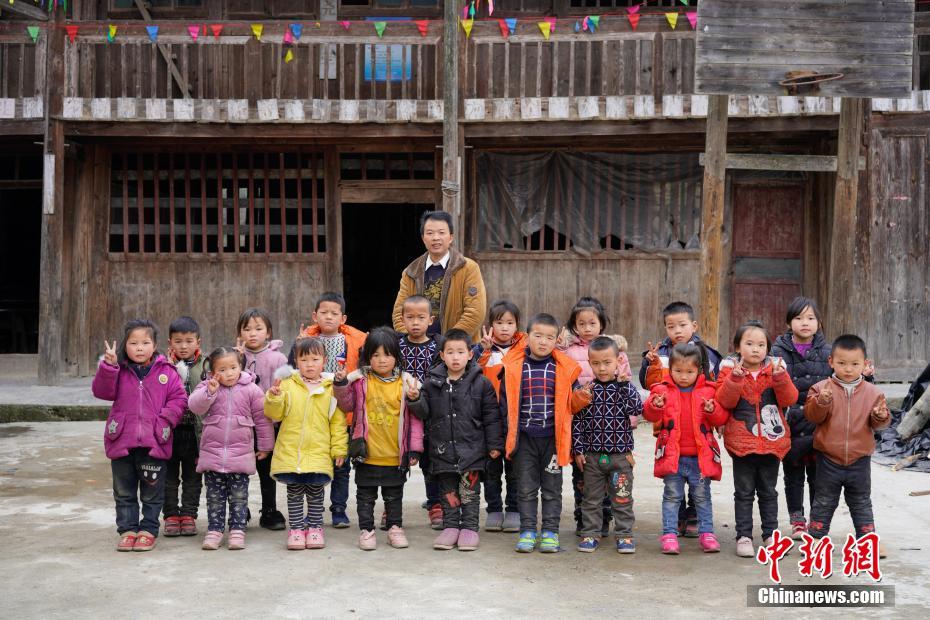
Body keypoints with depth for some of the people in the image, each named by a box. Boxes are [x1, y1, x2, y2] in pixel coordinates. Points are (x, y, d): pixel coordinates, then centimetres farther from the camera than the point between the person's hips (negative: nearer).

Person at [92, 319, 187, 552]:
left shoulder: (166, 372, 0)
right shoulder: (119, 371, 4)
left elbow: (179, 398, 0)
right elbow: (102, 391, -8)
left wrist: (165, 419, -14)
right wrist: (109, 366, -19)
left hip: (154, 443, -1)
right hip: (122, 442, 2)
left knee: (152, 493, 8)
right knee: (124, 492, 12)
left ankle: (148, 530, 19)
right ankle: (128, 530, 23)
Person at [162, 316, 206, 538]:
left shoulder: (205, 366, 0)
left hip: (195, 430, 0)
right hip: (170, 428, 0)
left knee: (193, 476, 9)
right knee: (170, 475, 10)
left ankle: (189, 515, 17)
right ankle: (171, 515, 19)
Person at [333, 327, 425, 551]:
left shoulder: (405, 383, -4)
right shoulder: (360, 380, -4)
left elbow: (414, 418, 0)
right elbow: (347, 405, 6)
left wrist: (414, 448, -4)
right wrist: (341, 385, -11)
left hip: (395, 456, 0)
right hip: (366, 454, 0)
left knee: (394, 495, 16)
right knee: (366, 495, 11)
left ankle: (395, 528, 30)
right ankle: (366, 530, 23)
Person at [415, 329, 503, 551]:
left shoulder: (481, 383, -3)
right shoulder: (432, 383, 2)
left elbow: (491, 416, 1)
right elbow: (424, 412, 7)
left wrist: (494, 444, 1)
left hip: (472, 448, -2)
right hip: (443, 449, 2)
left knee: (469, 491, 3)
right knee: (448, 491, 10)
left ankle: (469, 528, 14)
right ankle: (450, 527, 21)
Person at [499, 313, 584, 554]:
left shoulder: (564, 368, 1)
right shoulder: (513, 367, 0)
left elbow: (572, 404, 6)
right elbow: (505, 401, 6)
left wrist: (581, 397, -15)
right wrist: (511, 429, 0)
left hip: (552, 437, 0)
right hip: (524, 437, 0)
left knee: (552, 488, 8)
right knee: (527, 488, 8)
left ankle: (550, 532, 16)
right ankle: (527, 532, 16)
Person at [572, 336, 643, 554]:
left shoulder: (624, 387, -2)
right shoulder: (587, 389, -1)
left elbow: (637, 409, -18)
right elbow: (577, 421, 2)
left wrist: (624, 384, -23)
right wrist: (578, 450, -1)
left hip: (620, 455, -1)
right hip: (592, 456, 1)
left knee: (622, 498, 6)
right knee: (591, 498, 11)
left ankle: (624, 534, 16)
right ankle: (590, 533, 20)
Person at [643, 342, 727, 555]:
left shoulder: (708, 390, 4)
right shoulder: (663, 389, 1)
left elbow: (722, 418, 3)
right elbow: (650, 415, -7)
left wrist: (712, 410, -18)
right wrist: (656, 406, -28)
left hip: (700, 455, 1)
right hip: (672, 455, -1)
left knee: (702, 495, 9)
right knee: (672, 495, 4)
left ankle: (706, 533, 16)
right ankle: (669, 534, 7)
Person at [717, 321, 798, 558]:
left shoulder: (775, 369, 4)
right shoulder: (730, 369, -2)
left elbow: (789, 399, -5)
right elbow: (724, 402, -12)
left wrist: (780, 377, -19)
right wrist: (735, 378, -24)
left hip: (772, 441, 2)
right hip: (742, 442, -2)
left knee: (768, 492, 14)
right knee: (744, 492, 6)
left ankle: (771, 534, 23)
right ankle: (743, 537, 12)